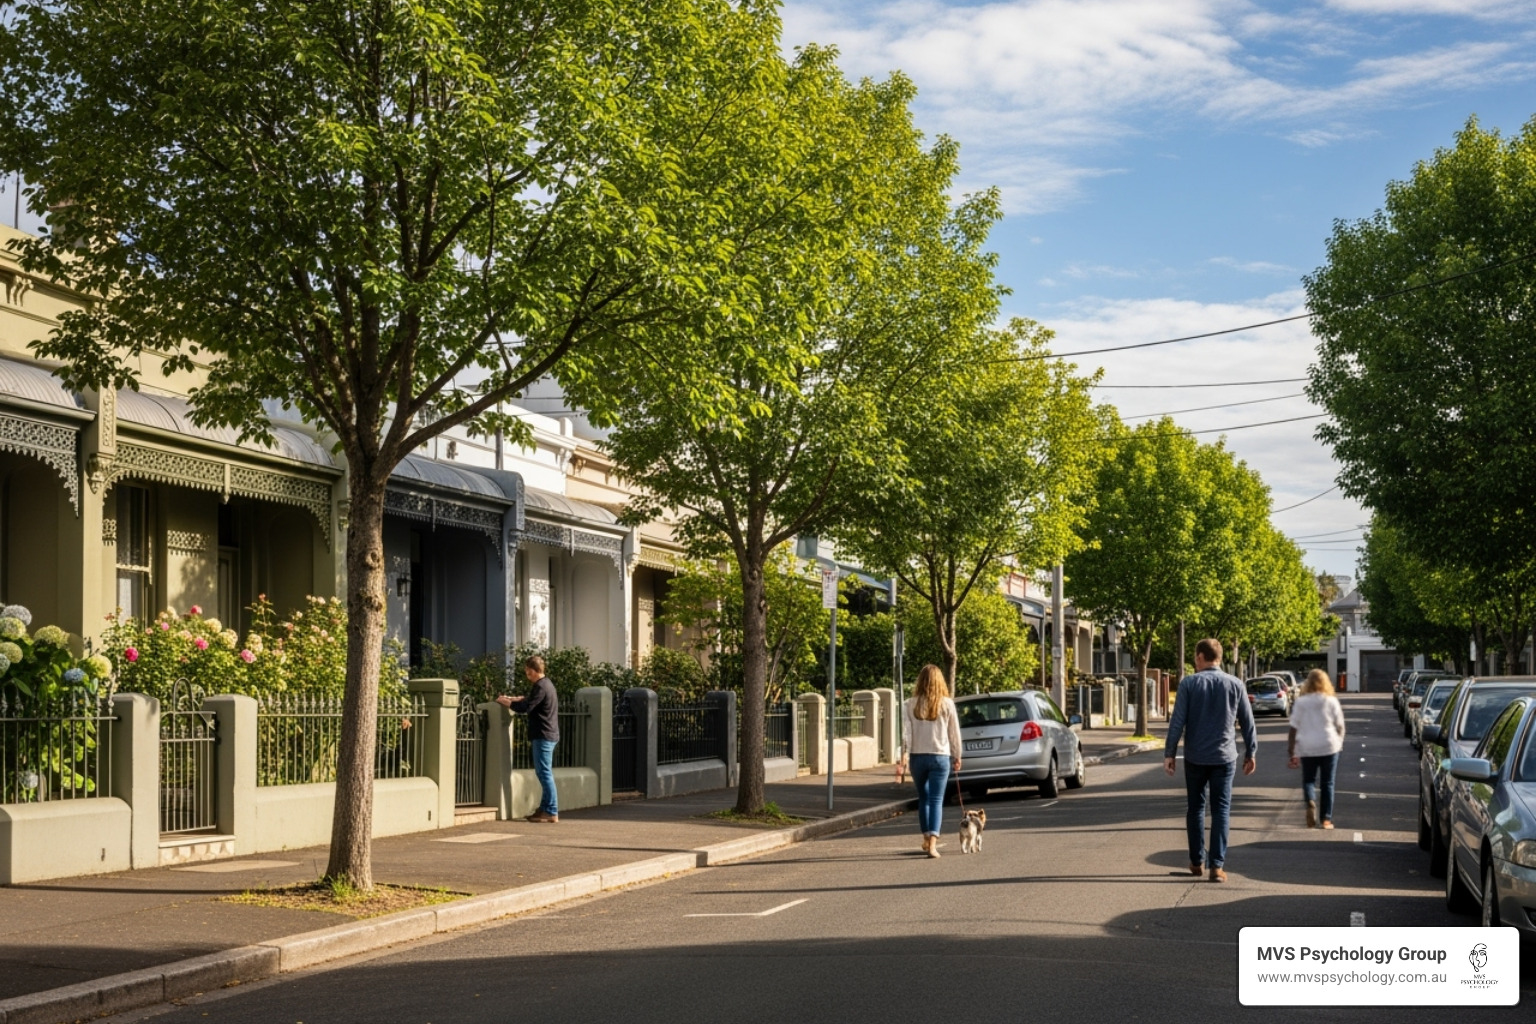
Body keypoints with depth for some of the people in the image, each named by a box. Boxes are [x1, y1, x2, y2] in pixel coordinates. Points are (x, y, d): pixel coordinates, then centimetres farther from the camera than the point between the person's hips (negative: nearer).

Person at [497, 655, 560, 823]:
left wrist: (504, 702, -6)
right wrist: (510, 699, 17)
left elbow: (524, 707, -19)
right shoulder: (546, 684, 16)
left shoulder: (540, 687, -16)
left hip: (543, 736, -10)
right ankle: (545, 808, 17)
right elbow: (528, 698, 29)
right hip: (548, 735, 10)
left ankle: (552, 812, -9)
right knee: (544, 773, 14)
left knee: (544, 773, -8)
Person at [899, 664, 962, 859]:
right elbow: (954, 733, 3)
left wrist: (904, 754, -9)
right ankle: (932, 842, -15)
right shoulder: (947, 704, -2)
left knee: (923, 798, 18)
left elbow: (906, 731, -8)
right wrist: (957, 756, 12)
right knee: (936, 800, -2)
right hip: (940, 756, -1)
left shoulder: (910, 704, -2)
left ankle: (927, 839, 26)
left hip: (917, 757, 1)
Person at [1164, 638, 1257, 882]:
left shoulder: (1189, 683, -5)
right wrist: (1251, 753, 13)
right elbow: (1247, 722, 4)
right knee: (1221, 810, 3)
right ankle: (1216, 865, -4)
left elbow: (1177, 721, -8)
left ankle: (1196, 861, 18)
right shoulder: (1235, 684, 0)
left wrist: (1170, 753, -3)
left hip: (1195, 757, 0)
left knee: (1196, 808, 13)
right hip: (1224, 757, 0)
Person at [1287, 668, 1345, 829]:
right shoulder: (1331, 701, -2)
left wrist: (1292, 752, 3)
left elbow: (1294, 728, -3)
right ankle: (1326, 819, 8)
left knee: (1308, 780, 13)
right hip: (1329, 747, 0)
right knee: (1327, 783, 10)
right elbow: (1340, 726, 1)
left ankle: (1310, 802, -18)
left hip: (1307, 748, 0)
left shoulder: (1301, 702, -2)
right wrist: (1339, 743, 17)